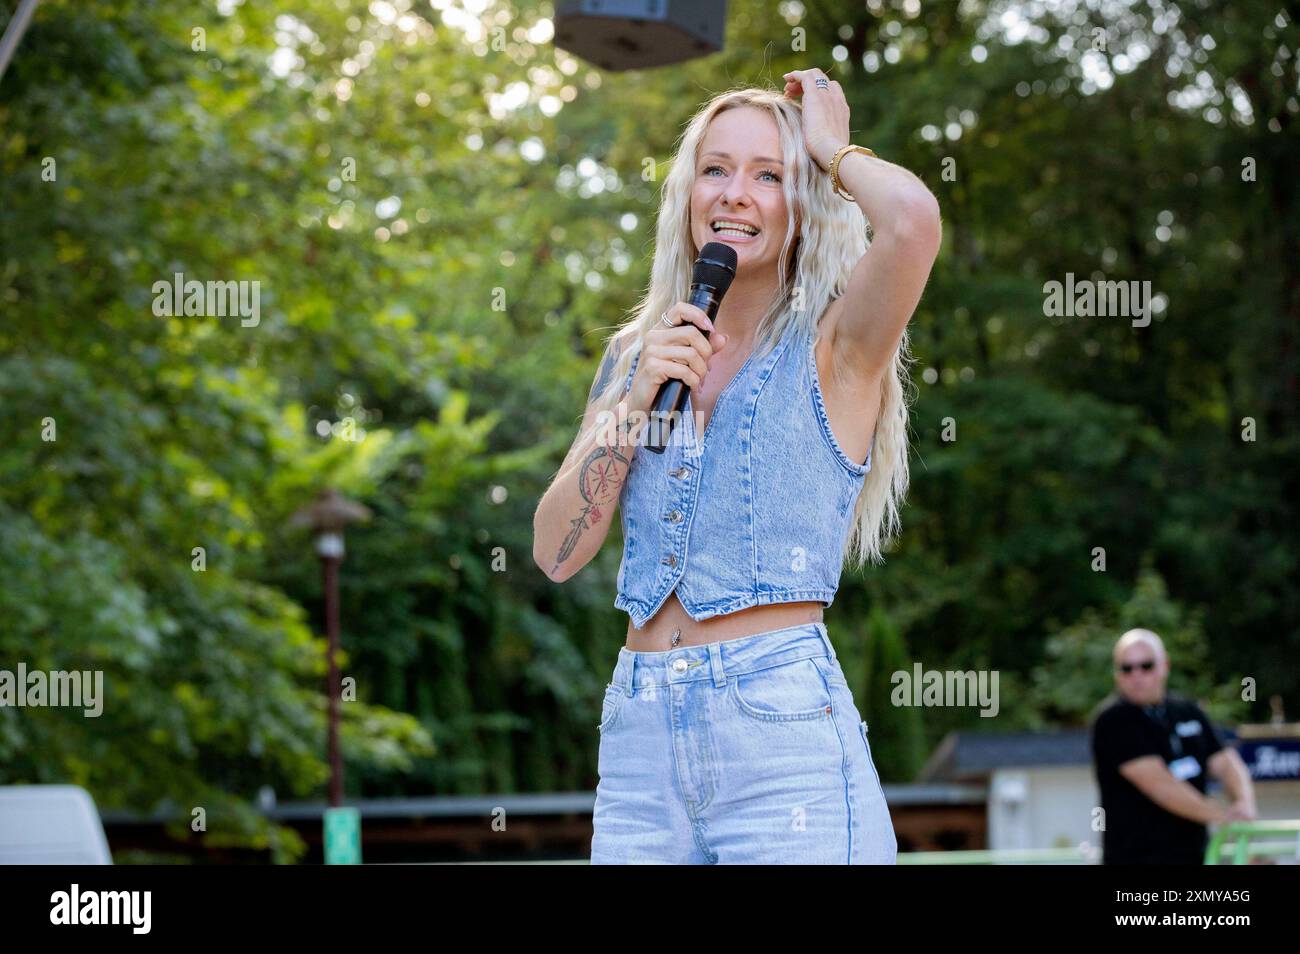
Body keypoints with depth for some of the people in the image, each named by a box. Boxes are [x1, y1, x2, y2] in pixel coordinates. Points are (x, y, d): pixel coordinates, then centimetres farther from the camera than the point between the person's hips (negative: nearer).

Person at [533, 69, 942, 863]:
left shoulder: (834, 349, 1)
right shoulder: (637, 358, 15)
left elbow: (914, 218, -21)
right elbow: (557, 553, 8)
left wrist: (832, 149, 0)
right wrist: (636, 403, -4)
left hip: (786, 738, -4)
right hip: (638, 742, 4)